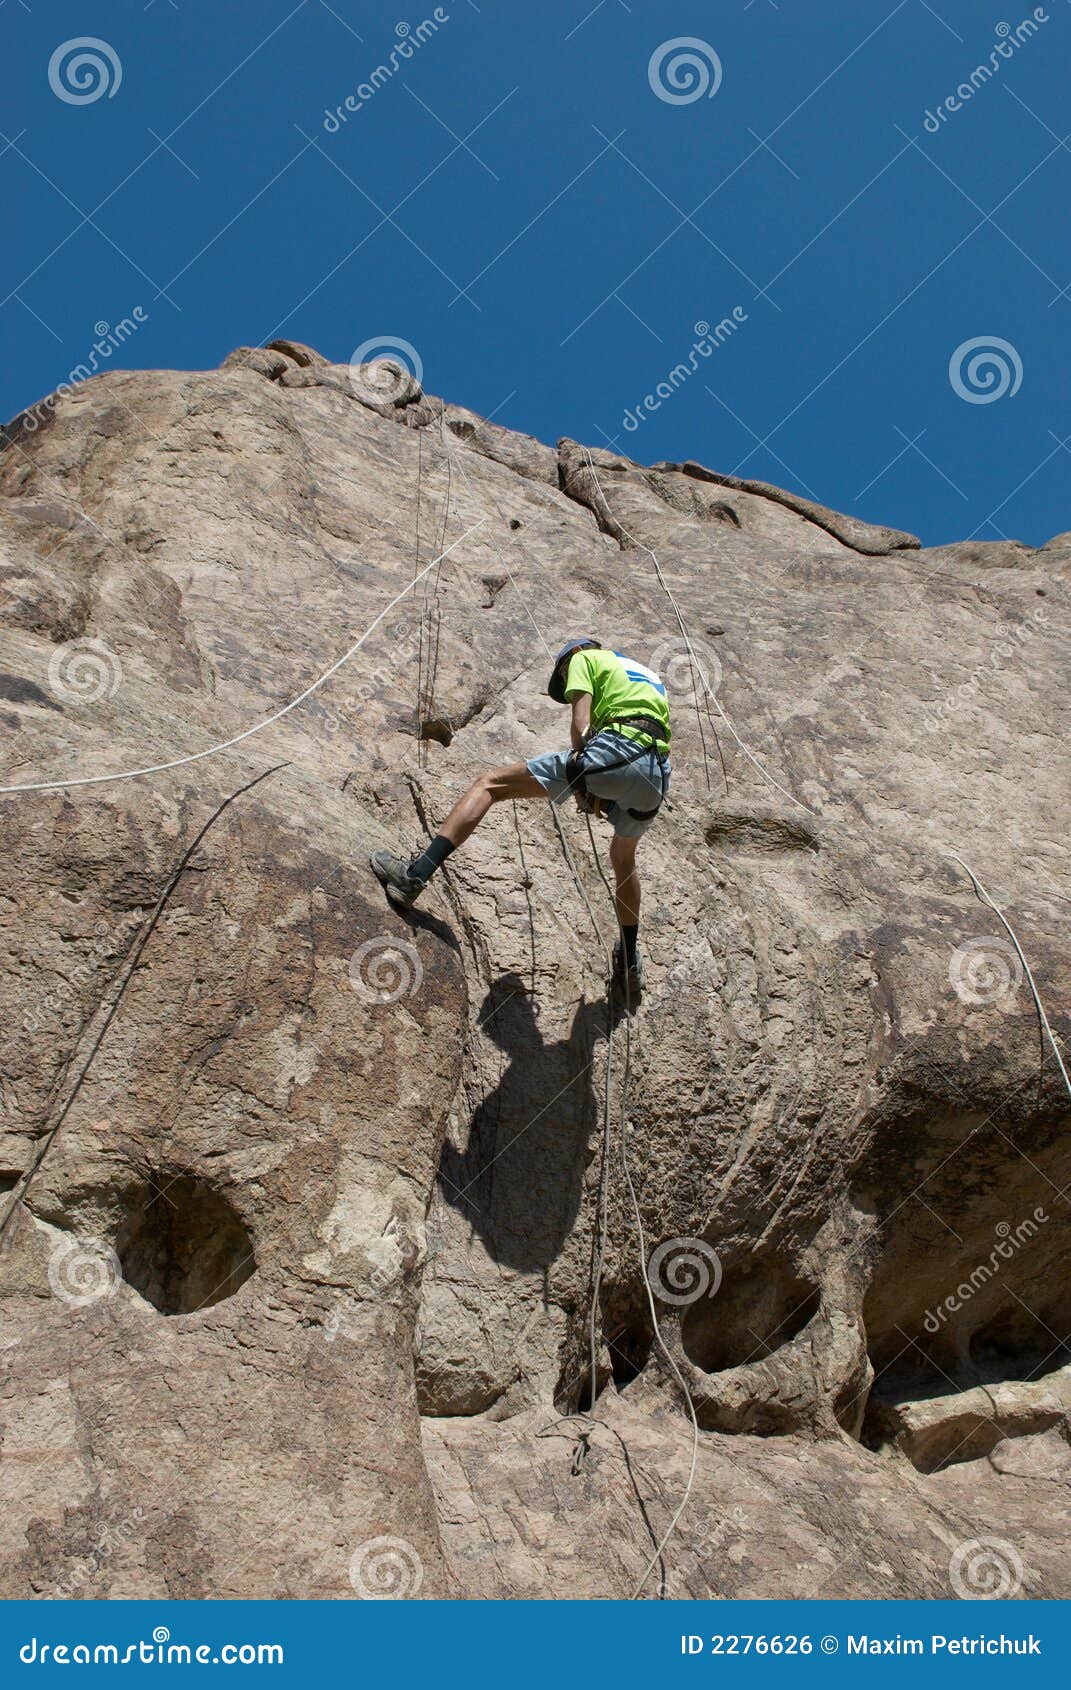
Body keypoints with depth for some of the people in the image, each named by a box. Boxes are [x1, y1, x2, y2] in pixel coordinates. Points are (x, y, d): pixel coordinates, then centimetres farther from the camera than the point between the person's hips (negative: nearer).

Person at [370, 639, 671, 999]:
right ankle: (630, 965, 42)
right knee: (623, 859, 34)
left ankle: (416, 873, -15)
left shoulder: (585, 658, 19)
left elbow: (580, 726, 2)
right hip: (658, 773, 7)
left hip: (617, 749, -7)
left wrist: (583, 780, 8)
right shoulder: (648, 674, 39)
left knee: (490, 783, 1)